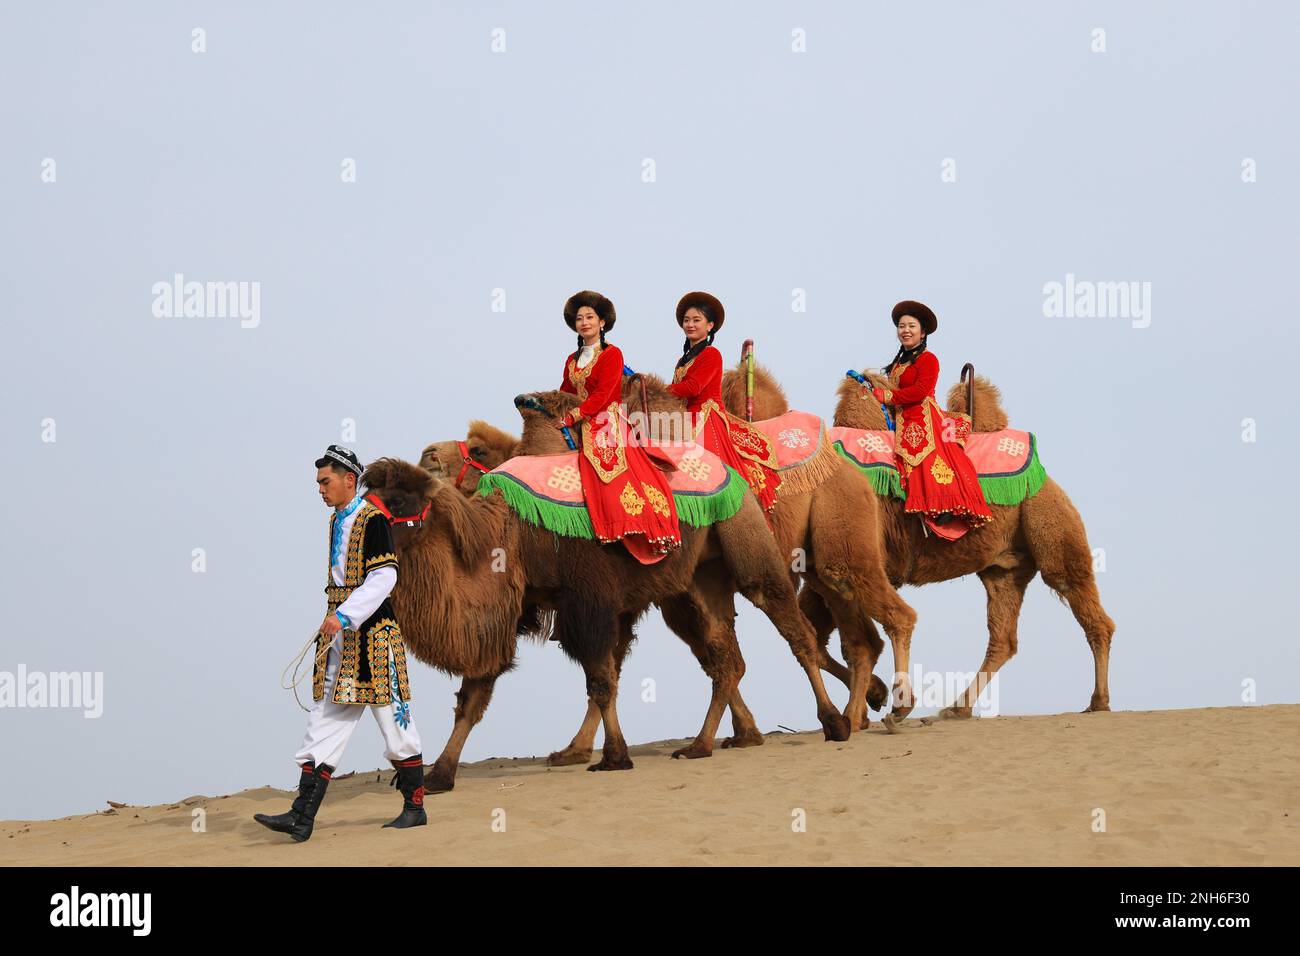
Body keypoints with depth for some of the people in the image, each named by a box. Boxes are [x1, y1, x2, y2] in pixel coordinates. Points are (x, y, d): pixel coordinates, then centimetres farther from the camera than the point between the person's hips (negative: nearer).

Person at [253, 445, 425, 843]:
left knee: (393, 720, 1)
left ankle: (415, 807, 13)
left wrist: (345, 615, -26)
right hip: (339, 635, 8)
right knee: (325, 720, 1)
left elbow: (384, 577, -19)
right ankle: (302, 817, -4)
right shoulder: (337, 521, 14)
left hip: (372, 633, -8)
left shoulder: (372, 519, -12)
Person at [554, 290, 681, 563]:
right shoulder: (572, 361, 19)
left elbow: (602, 395, -11)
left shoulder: (611, 354, -1)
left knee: (618, 475, -20)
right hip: (584, 430, 6)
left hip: (611, 425, -6)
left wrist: (571, 418, -17)